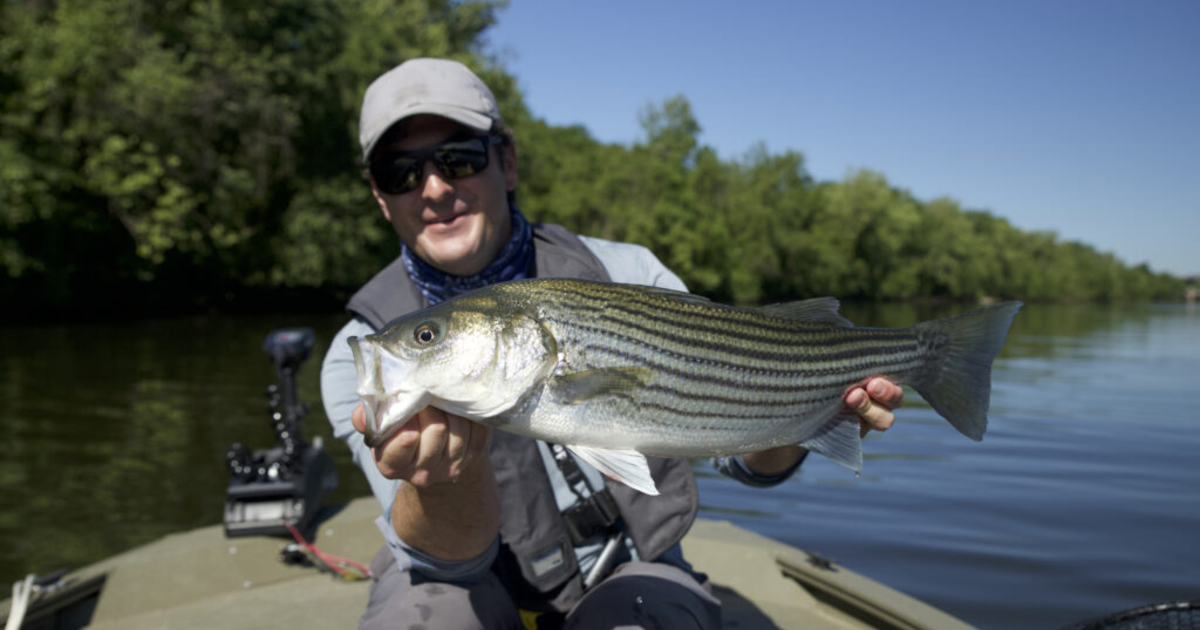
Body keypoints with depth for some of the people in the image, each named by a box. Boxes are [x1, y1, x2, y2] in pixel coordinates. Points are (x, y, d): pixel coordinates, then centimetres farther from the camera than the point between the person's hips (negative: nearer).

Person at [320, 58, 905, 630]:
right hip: (478, 581, 0)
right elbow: (450, 554, -20)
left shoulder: (626, 276, -8)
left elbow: (745, 453, -4)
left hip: (627, 573, 1)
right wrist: (449, 478, -42)